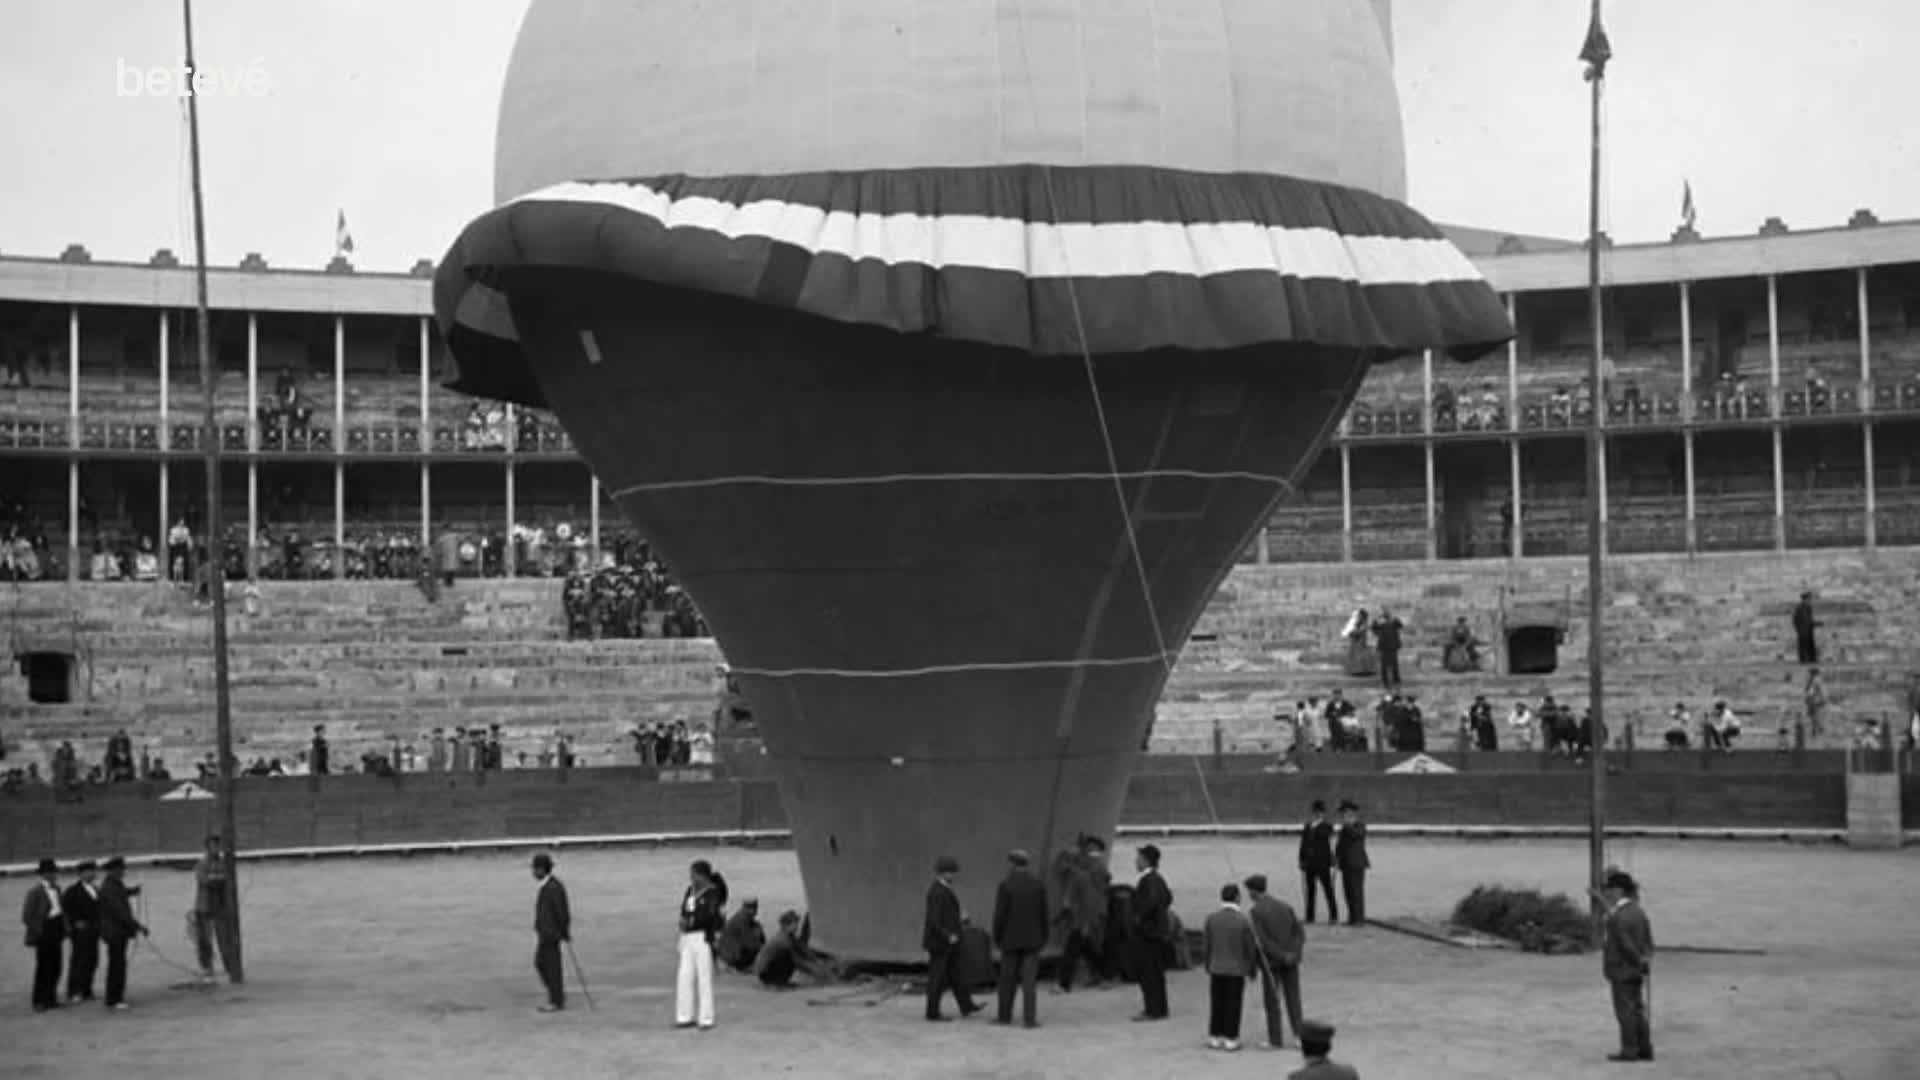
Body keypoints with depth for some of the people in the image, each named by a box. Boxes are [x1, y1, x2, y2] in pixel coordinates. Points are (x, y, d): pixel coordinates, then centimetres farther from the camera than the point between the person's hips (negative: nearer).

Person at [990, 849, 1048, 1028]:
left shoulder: (1005, 885, -10)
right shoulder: (1038, 885, 0)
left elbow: (1000, 915, -10)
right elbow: (1043, 914, 2)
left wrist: (996, 938, 0)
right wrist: (1043, 938, 11)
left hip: (1011, 939, -2)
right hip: (1032, 939, 2)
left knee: (1007, 978, 10)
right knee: (1029, 979, 0)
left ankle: (1005, 1015, 17)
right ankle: (1029, 1018, -7)